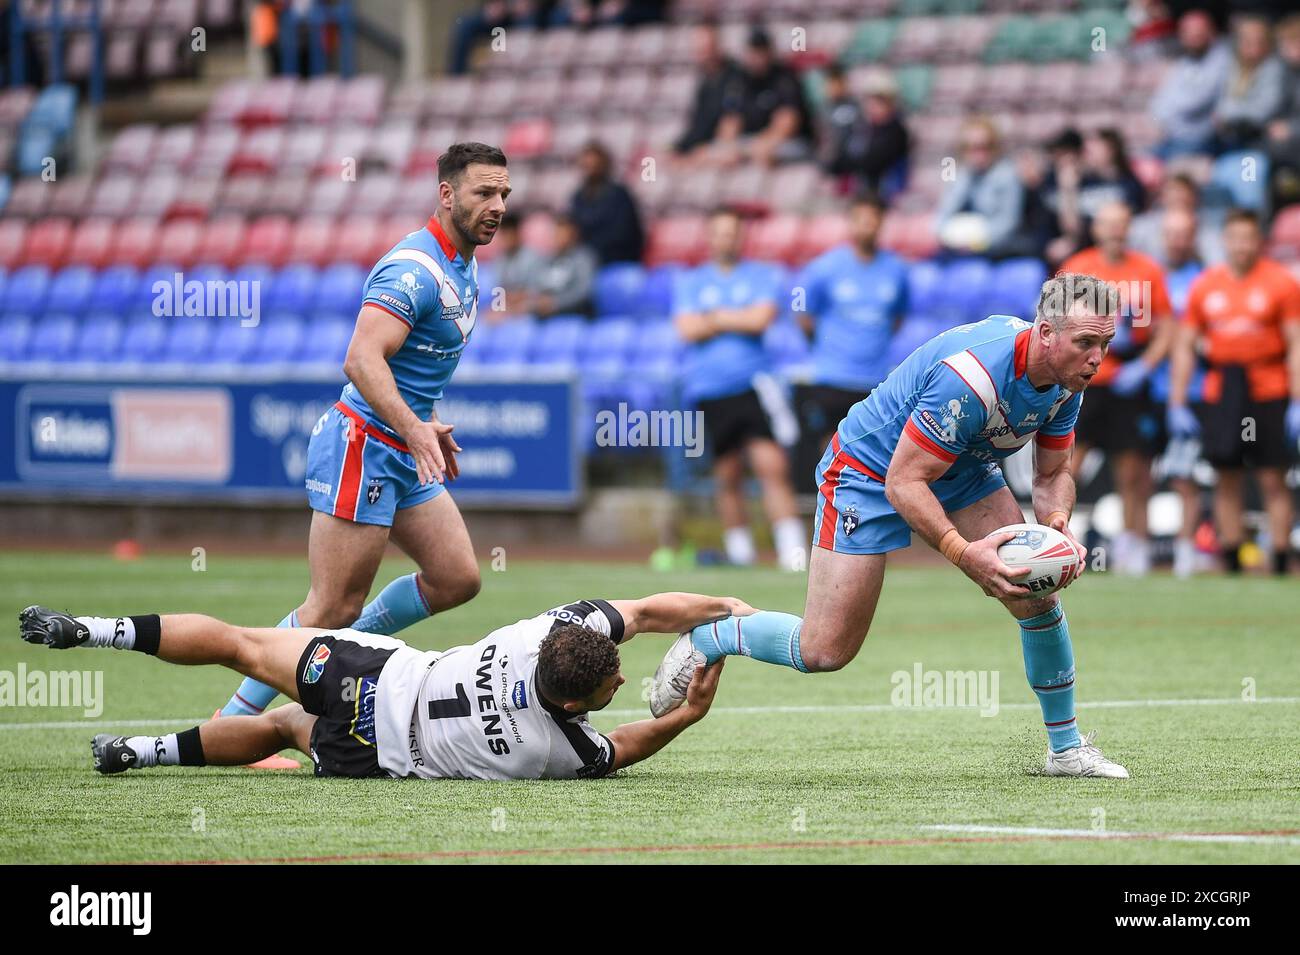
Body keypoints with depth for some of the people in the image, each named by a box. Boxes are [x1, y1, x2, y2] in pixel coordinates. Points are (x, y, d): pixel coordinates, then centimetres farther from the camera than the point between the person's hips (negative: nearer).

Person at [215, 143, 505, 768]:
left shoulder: (461, 270, 13)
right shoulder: (415, 269, -19)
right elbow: (362, 360, -31)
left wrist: (429, 423, 28)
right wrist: (413, 428, -40)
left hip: (406, 452, 10)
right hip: (361, 446, -10)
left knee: (456, 579, 5)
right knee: (334, 607, -8)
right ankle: (233, 725, 0)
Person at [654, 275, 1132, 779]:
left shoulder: (1066, 382, -12)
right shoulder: (970, 377, -38)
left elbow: (1052, 473, 2)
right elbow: (903, 482, -33)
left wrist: (1057, 523, -21)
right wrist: (963, 553, -42)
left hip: (964, 471, 7)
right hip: (871, 470, -7)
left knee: (1036, 592, -8)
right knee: (823, 652, -7)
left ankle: (1067, 747, 7)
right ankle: (706, 637, 20)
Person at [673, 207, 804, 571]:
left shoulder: (760, 276, 8)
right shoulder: (690, 283, 12)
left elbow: (760, 319, -9)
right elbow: (688, 330, -2)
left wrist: (715, 317, 0)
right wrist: (736, 320, 1)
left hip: (752, 386, -2)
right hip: (709, 390, 2)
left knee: (772, 465, -14)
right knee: (728, 475, 4)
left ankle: (793, 551, -17)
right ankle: (739, 551, 16)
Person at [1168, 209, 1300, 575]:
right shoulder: (1205, 286, 8)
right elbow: (1184, 345, 11)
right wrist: (1177, 404, 4)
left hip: (1268, 392, -3)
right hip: (1220, 391, 3)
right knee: (1226, 481, 4)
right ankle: (1232, 565, 8)